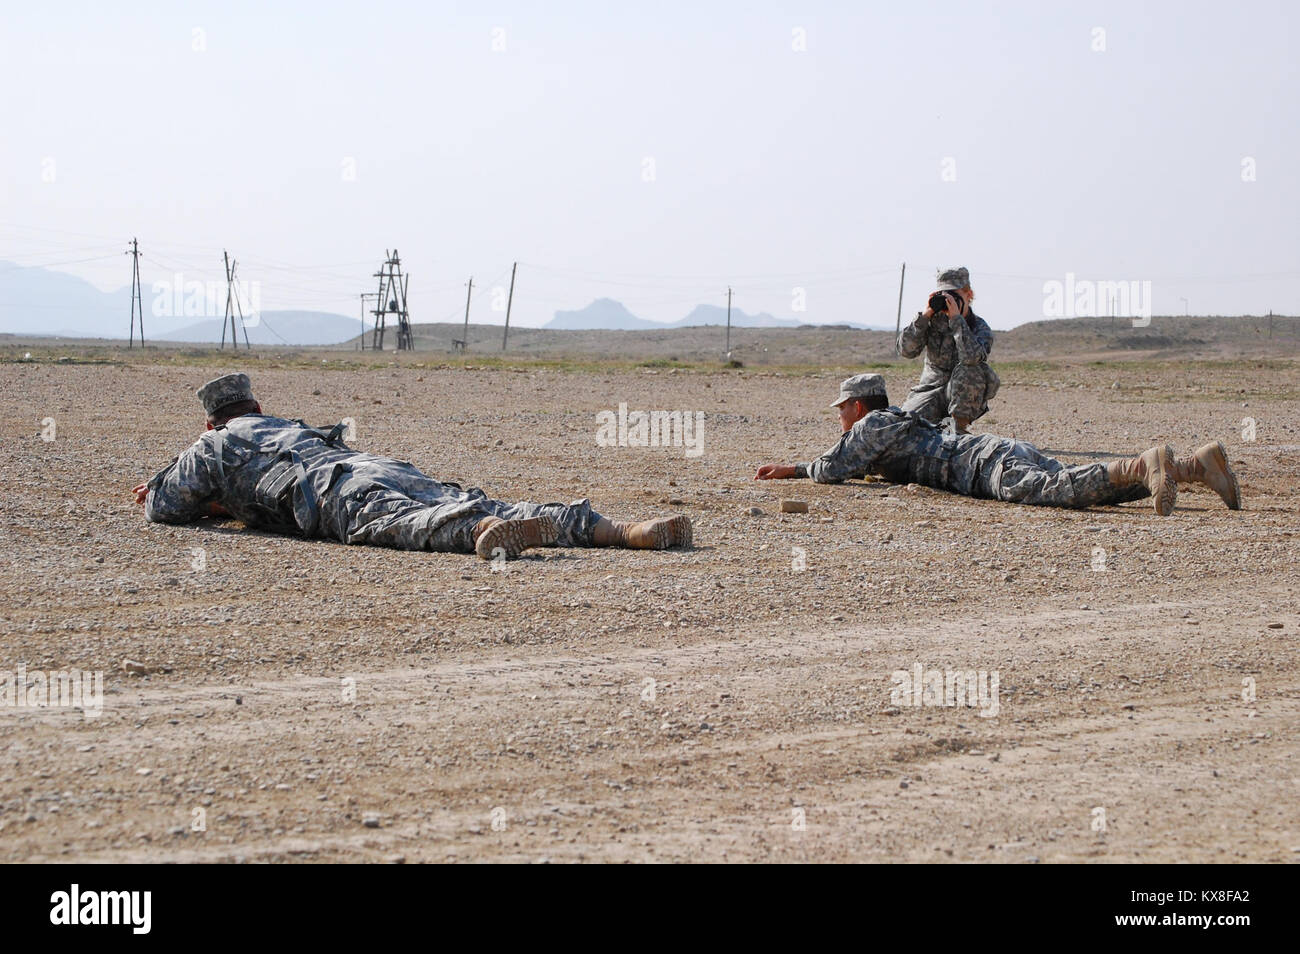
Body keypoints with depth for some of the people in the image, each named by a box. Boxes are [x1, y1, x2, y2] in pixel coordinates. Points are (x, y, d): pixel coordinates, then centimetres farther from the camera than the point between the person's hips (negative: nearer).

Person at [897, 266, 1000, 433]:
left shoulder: (980, 328, -9)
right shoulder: (934, 320, 0)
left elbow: (971, 356, -32)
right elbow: (906, 350, -12)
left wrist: (956, 318, -29)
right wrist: (925, 315, -19)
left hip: (965, 396, -1)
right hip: (931, 391, 1)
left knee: (969, 370, -34)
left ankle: (960, 428, -21)